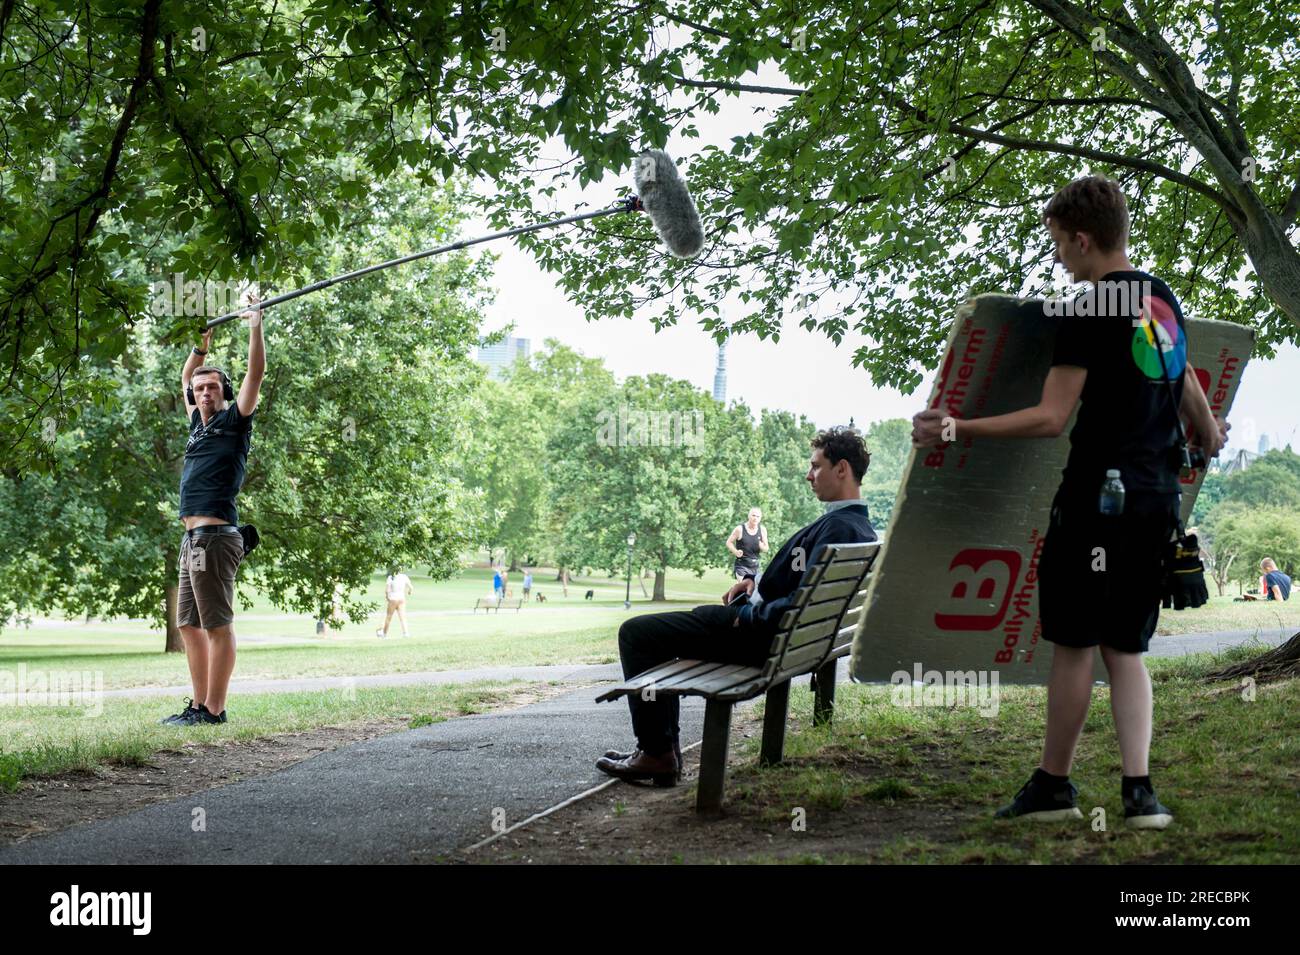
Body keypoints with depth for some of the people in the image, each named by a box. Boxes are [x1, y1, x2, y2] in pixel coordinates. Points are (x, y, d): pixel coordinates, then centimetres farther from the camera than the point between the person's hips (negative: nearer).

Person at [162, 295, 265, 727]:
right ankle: (199, 704, 16)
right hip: (193, 538, 9)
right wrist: (201, 346, 34)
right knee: (190, 625, 11)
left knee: (217, 625, -6)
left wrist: (255, 325, -4)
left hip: (215, 536, -9)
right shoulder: (199, 424, 20)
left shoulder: (234, 421, 1)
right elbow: (185, 382, 37)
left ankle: (213, 709, -5)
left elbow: (256, 372, -7)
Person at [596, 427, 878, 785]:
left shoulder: (838, 527, -24)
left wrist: (747, 615, -18)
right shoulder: (861, 526, 8)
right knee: (656, 632, 26)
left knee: (635, 633, -5)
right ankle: (665, 741, 23)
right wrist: (758, 579, 9)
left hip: (761, 635, -11)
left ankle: (657, 753, -1)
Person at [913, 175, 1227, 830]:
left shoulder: (1091, 310, -12)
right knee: (1124, 646, 11)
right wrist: (1210, 437, 45)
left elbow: (1051, 418, -17)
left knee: (1073, 640, 4)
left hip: (1098, 493, -7)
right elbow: (1188, 387, 26)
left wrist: (957, 430, -16)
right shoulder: (1164, 301, 13)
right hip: (1158, 499, 8)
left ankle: (1053, 784, 14)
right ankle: (1138, 791, 2)